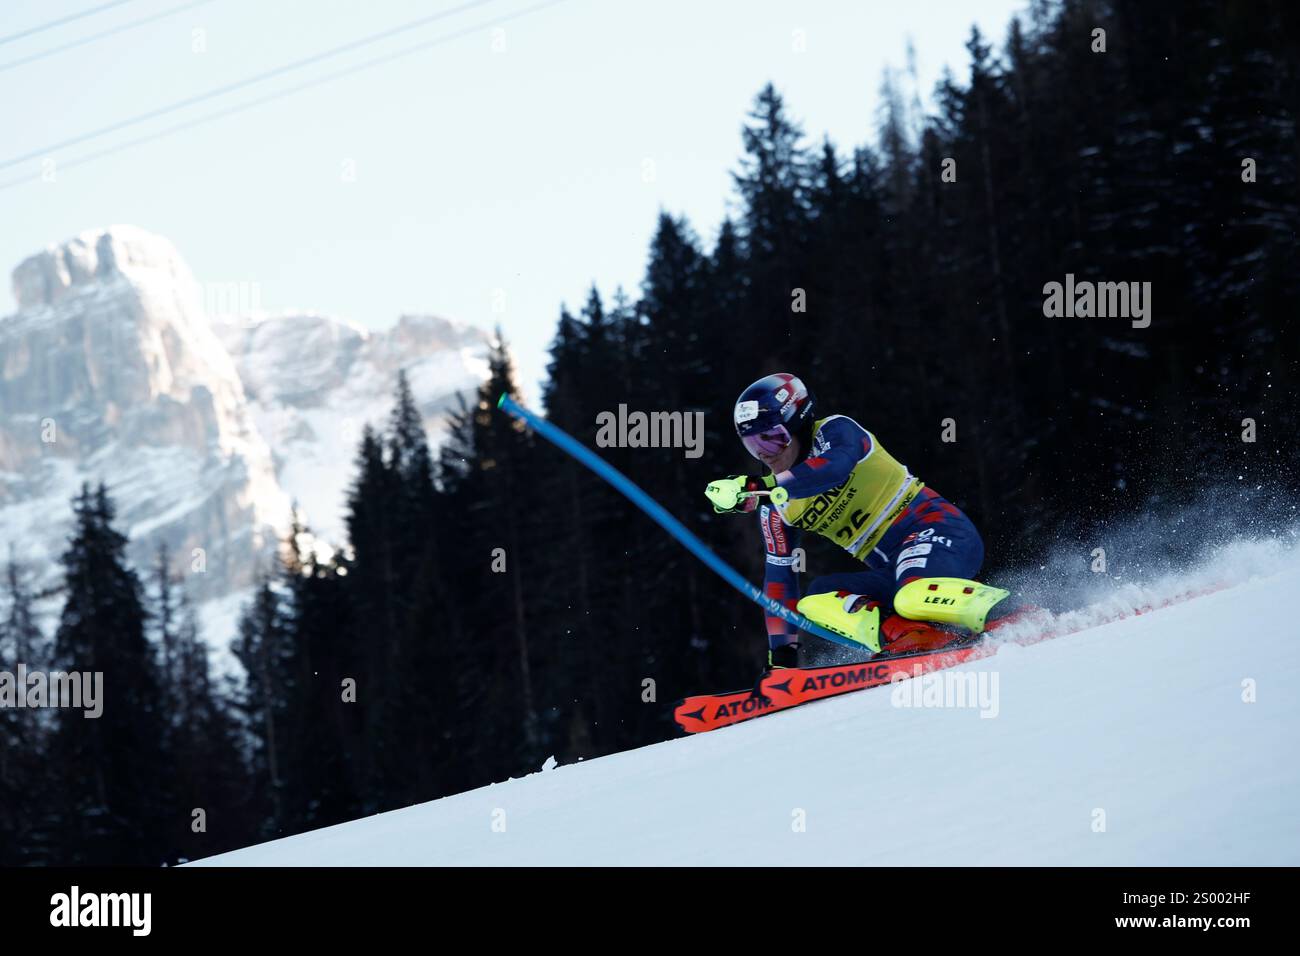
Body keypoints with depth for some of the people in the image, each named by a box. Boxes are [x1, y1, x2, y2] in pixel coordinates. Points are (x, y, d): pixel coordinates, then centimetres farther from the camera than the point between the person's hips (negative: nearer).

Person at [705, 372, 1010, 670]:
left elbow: (835, 467, -30)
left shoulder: (835, 432, -6)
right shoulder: (775, 507, 13)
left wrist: (760, 488, -35)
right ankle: (903, 638, -34)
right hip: (892, 571, 8)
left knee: (916, 600, -36)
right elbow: (779, 575, 16)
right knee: (816, 600, -15)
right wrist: (781, 657, 10)